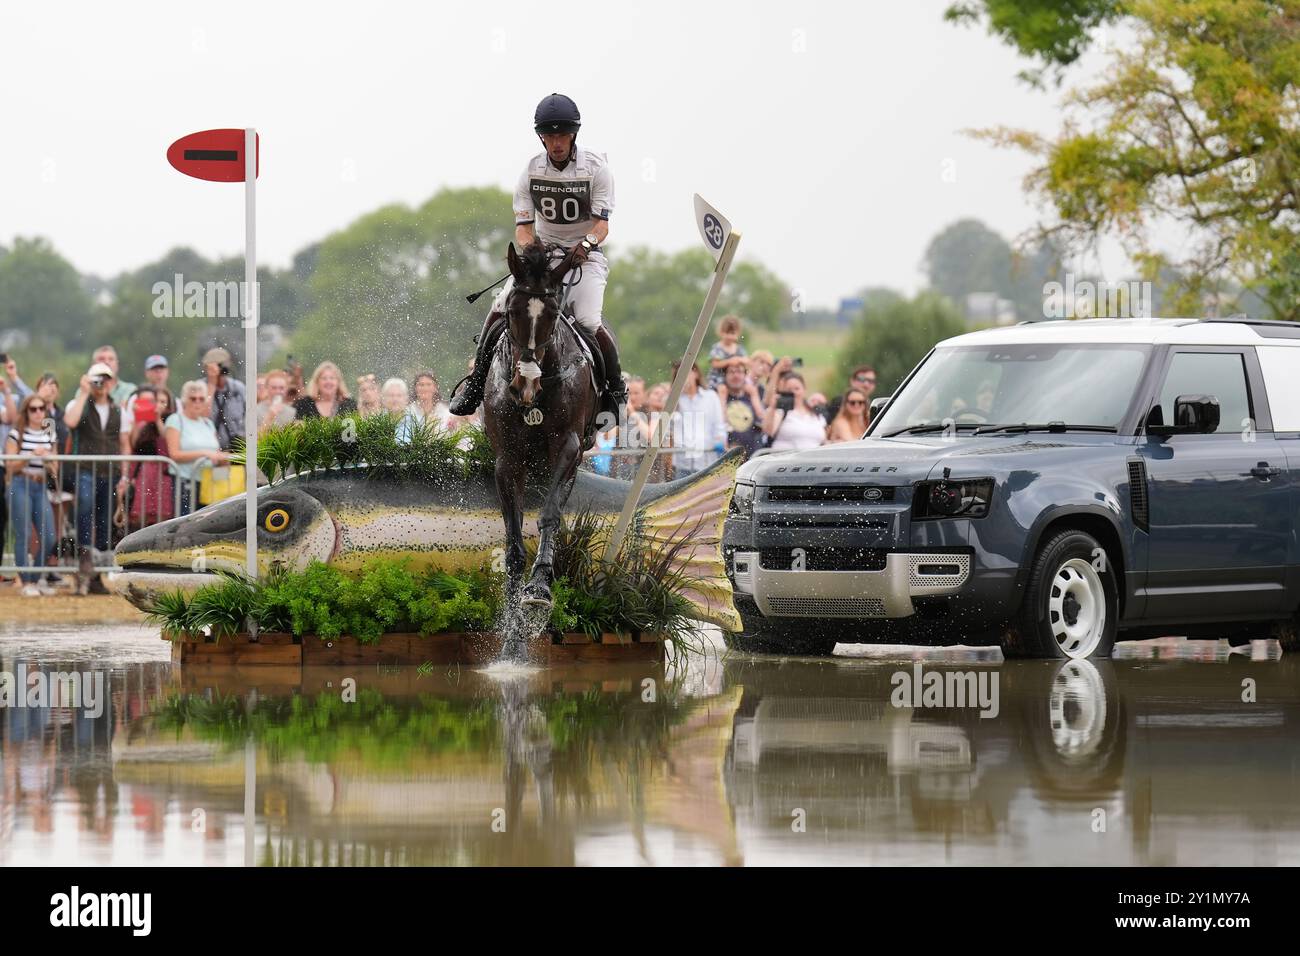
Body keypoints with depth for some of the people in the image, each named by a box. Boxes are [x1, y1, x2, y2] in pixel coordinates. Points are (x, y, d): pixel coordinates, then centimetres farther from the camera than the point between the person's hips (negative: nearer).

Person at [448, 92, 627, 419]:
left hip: (585, 255, -3)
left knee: (589, 322, -24)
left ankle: (616, 389, -1)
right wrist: (527, 249, -28)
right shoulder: (533, 170, -4)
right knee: (501, 307, -17)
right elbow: (524, 225, -6)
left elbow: (602, 223, -17)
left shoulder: (596, 168, -11)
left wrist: (586, 244, -39)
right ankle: (476, 381, -3)